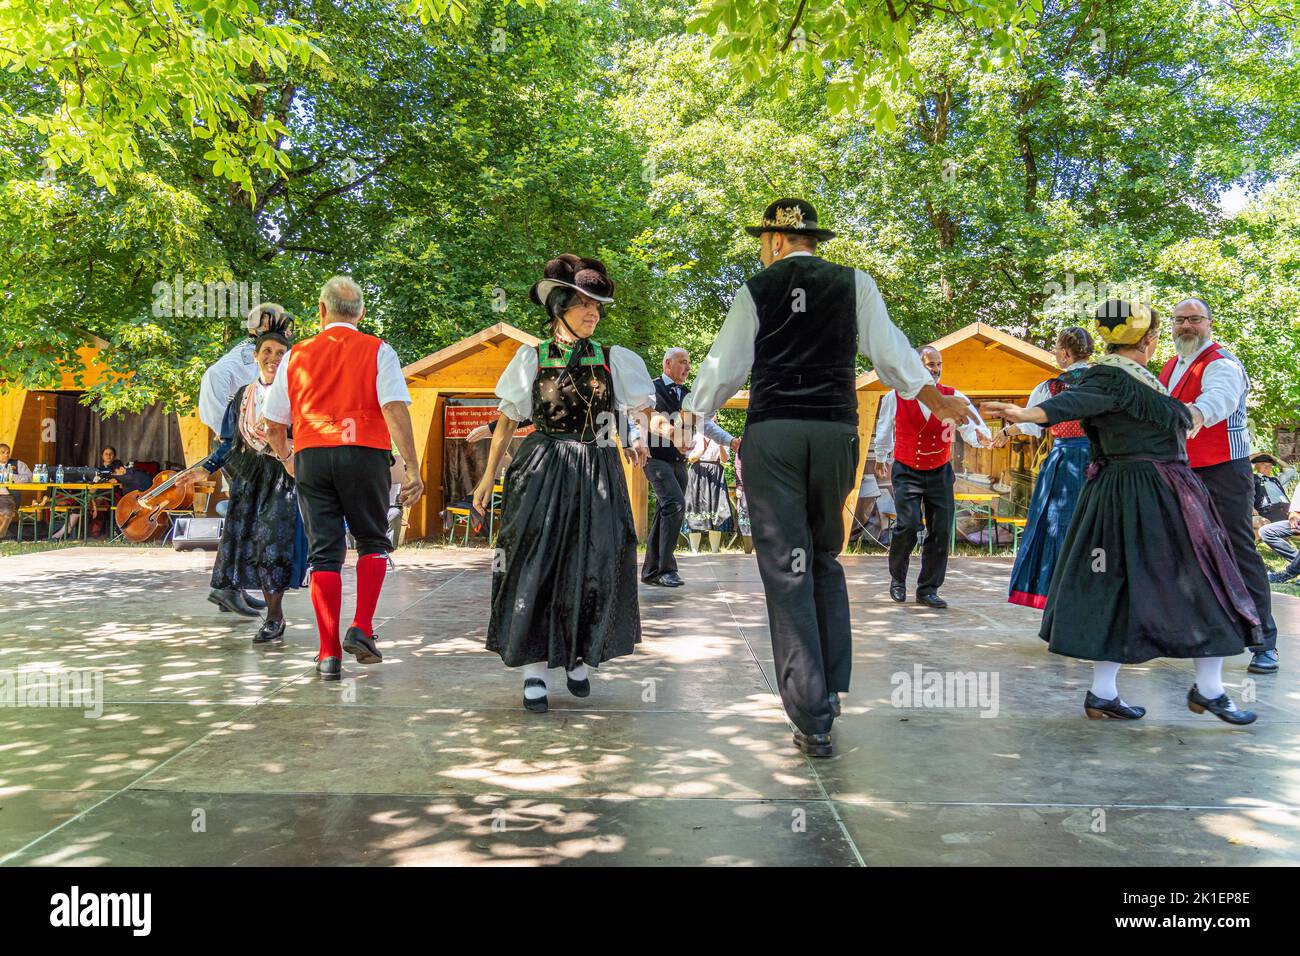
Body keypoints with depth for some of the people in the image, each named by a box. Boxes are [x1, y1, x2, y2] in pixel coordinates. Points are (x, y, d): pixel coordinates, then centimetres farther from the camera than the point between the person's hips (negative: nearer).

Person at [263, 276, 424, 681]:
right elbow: (395, 409, -10)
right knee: (373, 540, 16)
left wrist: (286, 458, 33)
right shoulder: (377, 351, 4)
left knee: (324, 551, 6)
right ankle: (361, 629, 1)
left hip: (311, 456, 2)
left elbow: (273, 424, 15)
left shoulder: (296, 355, 12)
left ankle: (329, 654, 5)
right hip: (365, 453, -2)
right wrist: (412, 468, -10)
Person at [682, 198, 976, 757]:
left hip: (771, 436, -2)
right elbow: (889, 354, 9)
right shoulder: (855, 285, 8)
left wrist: (692, 415, 23)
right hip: (835, 433, 2)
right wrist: (937, 401, 24)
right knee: (825, 560, 19)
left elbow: (724, 367, 7)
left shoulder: (756, 292, 5)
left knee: (786, 570, -1)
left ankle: (813, 717, -2)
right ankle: (830, 688, 18)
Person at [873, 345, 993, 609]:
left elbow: (971, 425, -15)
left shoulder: (954, 397, -4)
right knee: (908, 525, -17)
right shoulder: (895, 397, -7)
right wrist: (881, 459, 23)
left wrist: (981, 437, -39)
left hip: (940, 473, 2)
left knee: (941, 530, -2)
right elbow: (884, 429, 10)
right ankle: (897, 578, 10)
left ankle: (928, 589, 13)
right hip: (906, 472, -2)